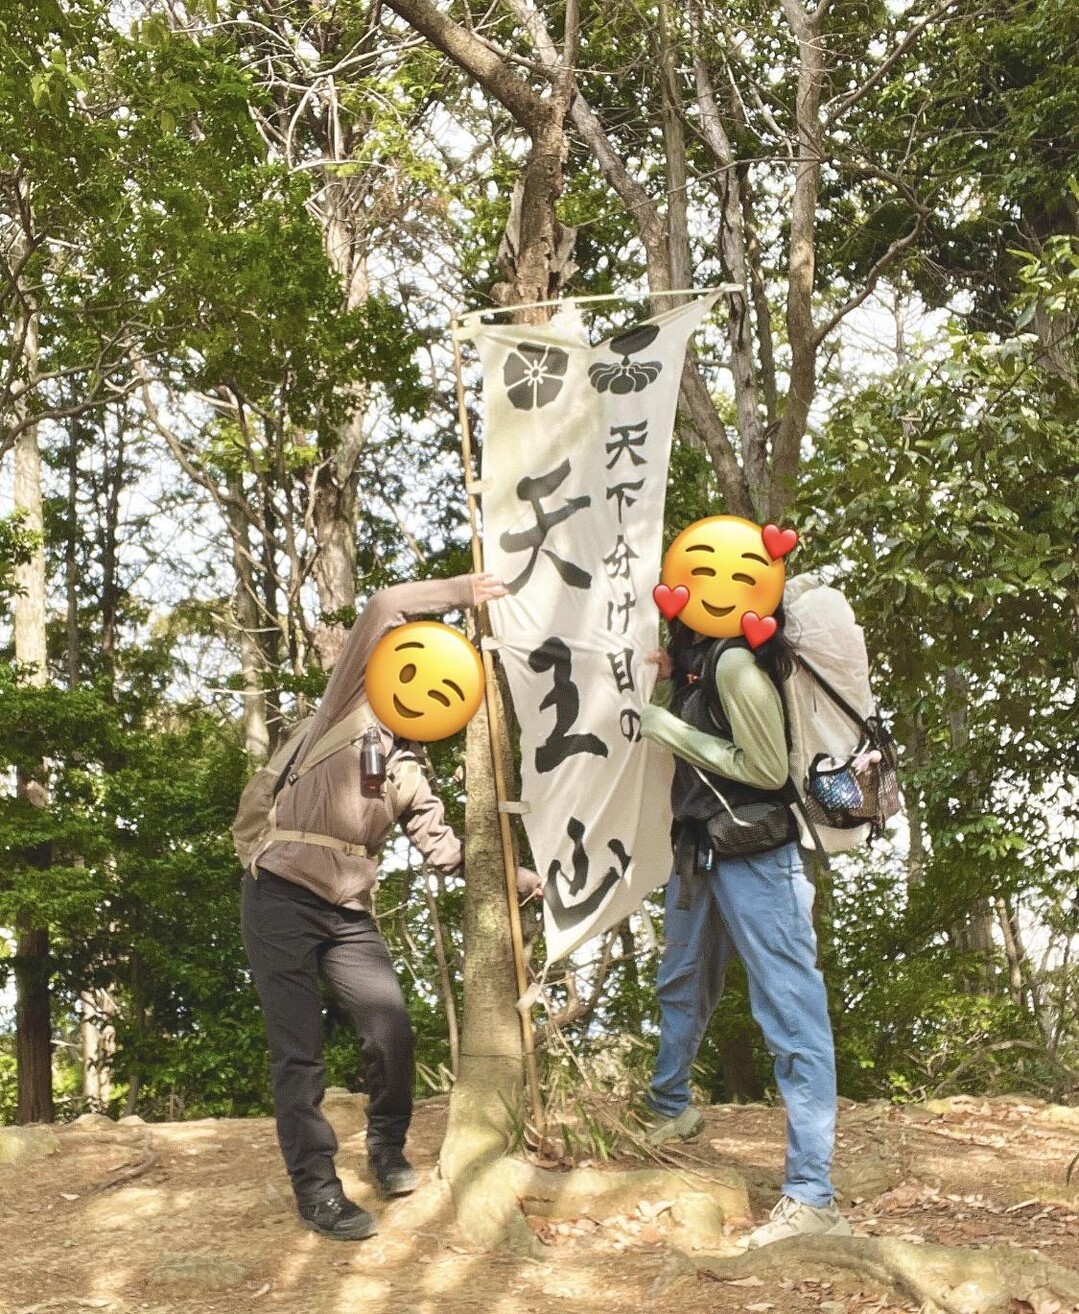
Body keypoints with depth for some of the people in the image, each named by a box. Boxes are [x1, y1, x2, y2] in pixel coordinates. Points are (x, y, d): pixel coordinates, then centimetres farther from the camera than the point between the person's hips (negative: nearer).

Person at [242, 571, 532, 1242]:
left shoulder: (411, 772, 12)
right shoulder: (350, 710, -4)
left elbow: (446, 849, 10)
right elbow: (383, 611, -15)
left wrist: (526, 879, 7)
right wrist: (460, 591, -8)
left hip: (349, 914, 6)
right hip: (282, 901, -5)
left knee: (393, 1032, -1)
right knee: (300, 1052, -2)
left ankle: (388, 1148, 25)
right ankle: (316, 1188, 11)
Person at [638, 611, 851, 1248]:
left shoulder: (737, 662, -16)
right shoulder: (698, 661, 9)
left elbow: (769, 768, -19)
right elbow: (679, 733, 19)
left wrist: (675, 731, -14)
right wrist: (670, 684, 2)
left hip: (755, 854, -10)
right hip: (700, 850, 10)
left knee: (791, 1012, -9)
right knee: (682, 986, 25)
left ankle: (813, 1199, -9)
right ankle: (670, 1107, 48)